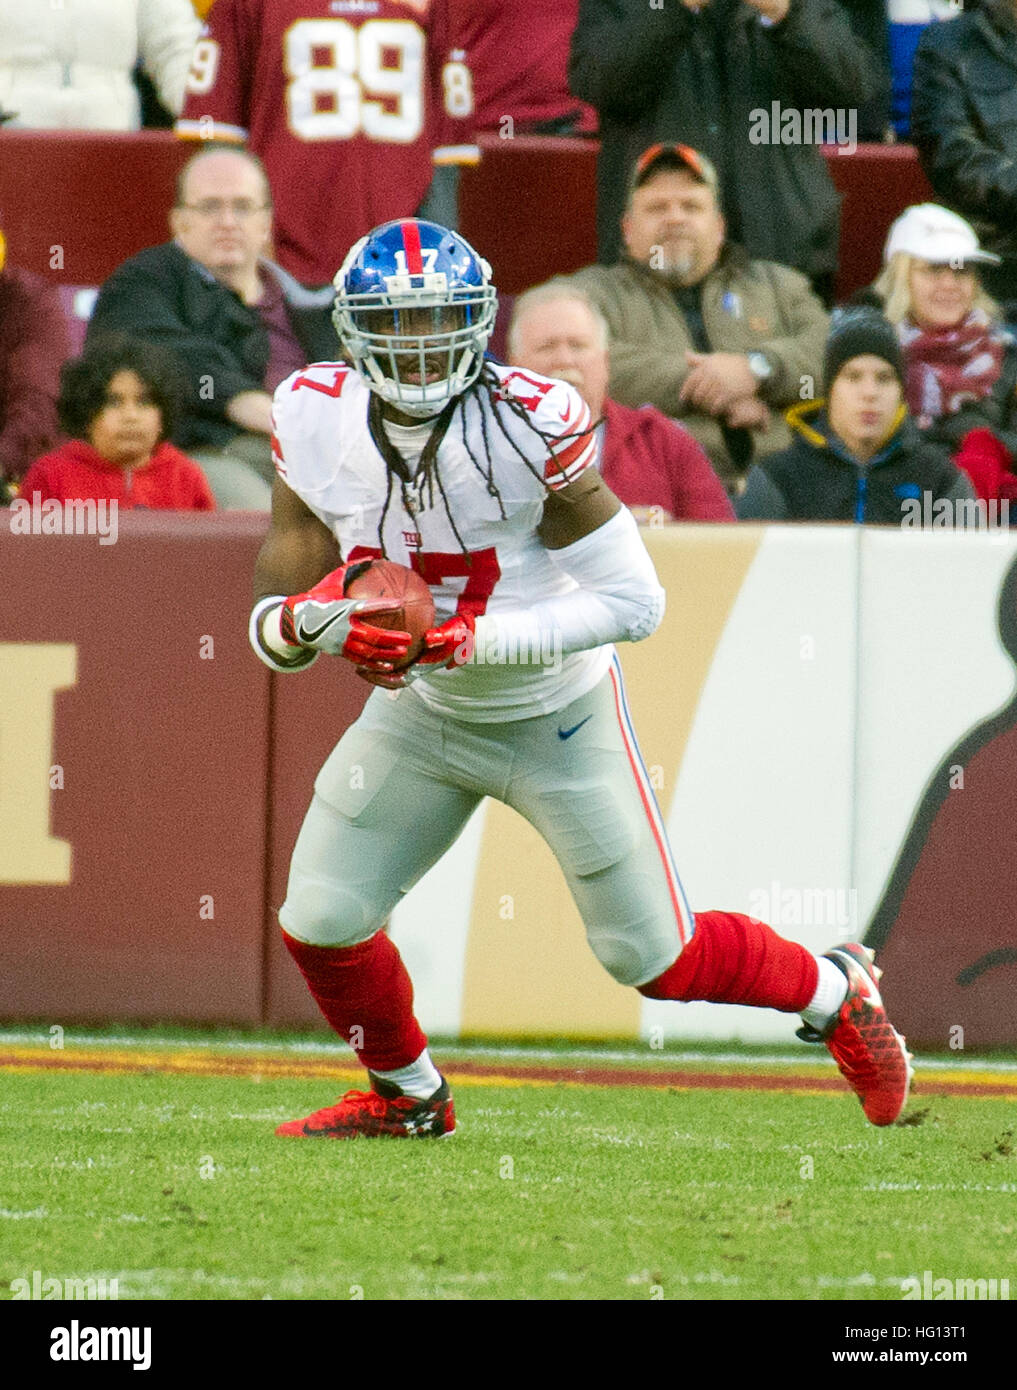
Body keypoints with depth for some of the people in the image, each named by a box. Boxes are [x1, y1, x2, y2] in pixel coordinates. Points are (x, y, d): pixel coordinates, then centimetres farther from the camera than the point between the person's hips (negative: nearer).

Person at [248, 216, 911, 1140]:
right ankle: (409, 1097, 27)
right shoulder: (321, 425, -16)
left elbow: (634, 603, -28)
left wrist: (465, 639, -35)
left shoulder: (528, 429, -29)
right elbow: (273, 629, -11)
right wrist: (304, 620, -37)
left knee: (655, 957, 3)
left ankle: (834, 991, 32)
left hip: (558, 719, -4)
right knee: (322, 922, -1)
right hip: (423, 715, 4)